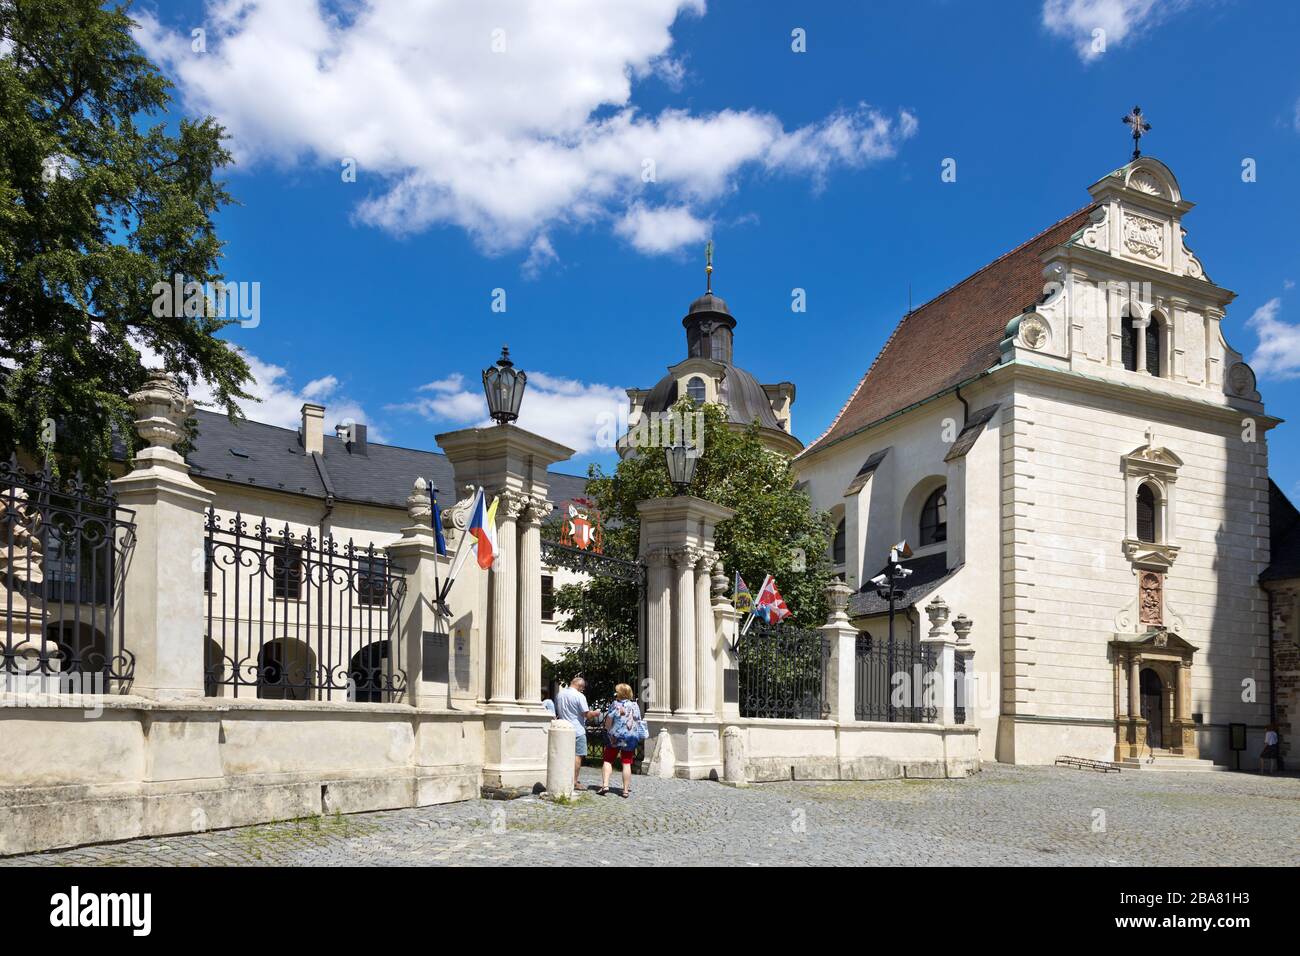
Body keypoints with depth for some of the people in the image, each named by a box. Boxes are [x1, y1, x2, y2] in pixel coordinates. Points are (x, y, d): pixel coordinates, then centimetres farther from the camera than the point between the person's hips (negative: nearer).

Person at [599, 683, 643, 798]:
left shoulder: (615, 704, -7)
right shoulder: (635, 706, 6)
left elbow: (608, 722, -8)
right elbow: (638, 723, 8)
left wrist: (609, 733, 7)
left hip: (615, 737, -3)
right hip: (630, 739, 3)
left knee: (608, 761, 8)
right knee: (627, 763, 5)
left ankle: (605, 785, -4)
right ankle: (626, 790, 4)